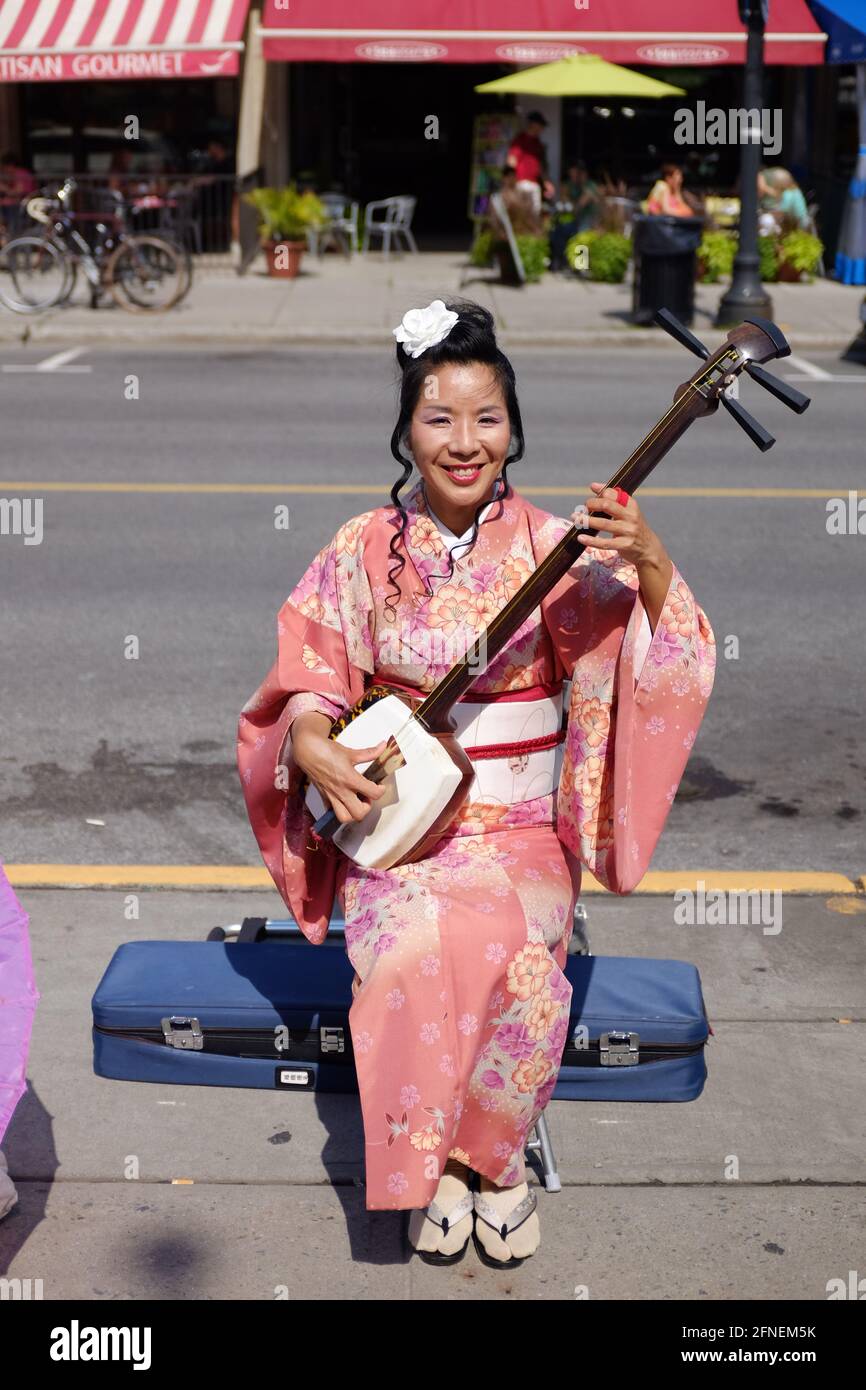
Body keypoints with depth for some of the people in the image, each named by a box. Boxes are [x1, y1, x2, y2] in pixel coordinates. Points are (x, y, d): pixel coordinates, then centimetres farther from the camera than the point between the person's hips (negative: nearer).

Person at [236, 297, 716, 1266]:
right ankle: (484, 1163, -2)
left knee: (518, 954, -29)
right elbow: (304, 687, 6)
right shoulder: (362, 553, 1)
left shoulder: (554, 548, -2)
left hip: (521, 831, 0)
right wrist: (312, 745, -16)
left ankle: (481, 1148, 1)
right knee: (416, 955, -29)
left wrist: (651, 566, -28)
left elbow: (657, 671, -11)